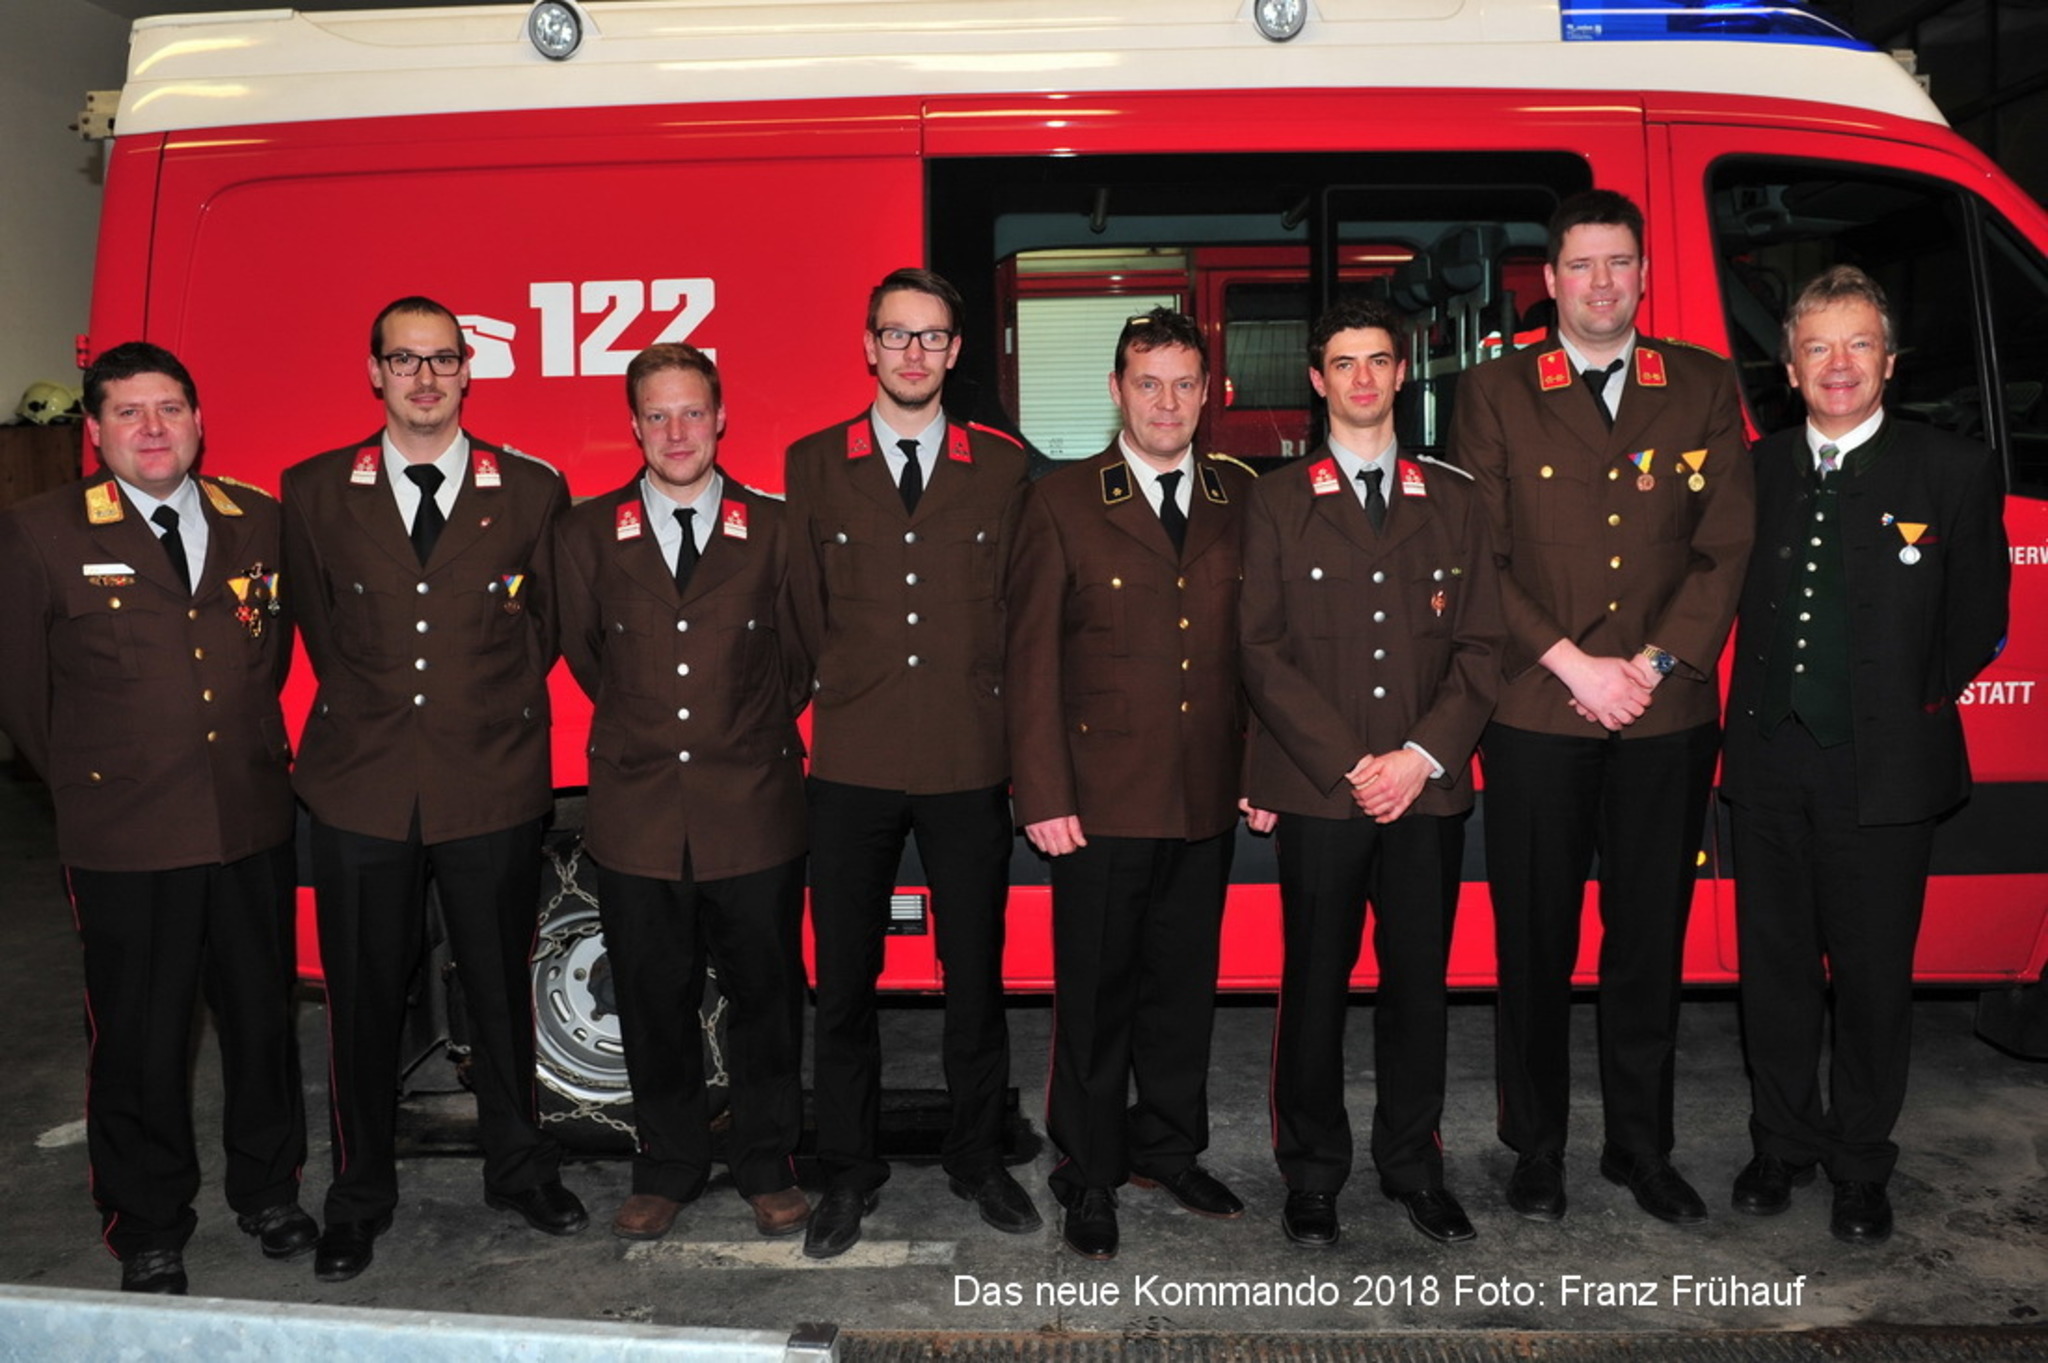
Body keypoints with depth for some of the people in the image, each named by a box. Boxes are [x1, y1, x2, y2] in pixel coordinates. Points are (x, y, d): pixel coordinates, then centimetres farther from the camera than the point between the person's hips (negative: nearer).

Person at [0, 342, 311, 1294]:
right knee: (141, 1042, 9)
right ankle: (148, 1233, 29)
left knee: (262, 1018, 15)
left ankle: (267, 1191, 37)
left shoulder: (260, 524, 4)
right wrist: (89, 785, 7)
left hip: (253, 828, 3)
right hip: (125, 844, -2)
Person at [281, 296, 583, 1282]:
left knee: (499, 990, 11)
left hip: (492, 785, 0)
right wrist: (365, 710, 13)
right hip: (361, 786, 1)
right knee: (363, 998, 9)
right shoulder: (314, 492, 3)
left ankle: (519, 1170, 31)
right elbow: (316, 623, 14)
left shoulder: (531, 491, 2)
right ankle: (360, 1197, 27)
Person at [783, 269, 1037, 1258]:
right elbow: (803, 609, 9)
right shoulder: (813, 464, 7)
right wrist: (828, 703, 6)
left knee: (975, 973, 9)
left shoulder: (1002, 466, 7)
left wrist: (1008, 730, 7)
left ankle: (978, 1157, 28)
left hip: (969, 764, 0)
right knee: (844, 980, 8)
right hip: (852, 765, 0)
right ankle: (848, 1173, 24)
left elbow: (1018, 609, 10)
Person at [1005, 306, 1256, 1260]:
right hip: (1102, 797, -3)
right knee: (1095, 993, 6)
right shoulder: (1062, 503, -1)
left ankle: (1168, 1148, 33)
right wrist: (1043, 796, -9)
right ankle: (1089, 1180, 22)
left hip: (1209, 797, 3)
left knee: (1185, 983, 15)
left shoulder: (1240, 501, 9)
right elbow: (1031, 660, -4)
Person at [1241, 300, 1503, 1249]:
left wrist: (1421, 757, -7)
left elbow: (1479, 647, 7)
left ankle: (1412, 1163, 25)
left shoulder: (1453, 501, 12)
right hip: (1317, 790, -2)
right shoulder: (1278, 502, 5)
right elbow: (1264, 654, -1)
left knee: (1419, 982, 8)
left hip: (1428, 788, 2)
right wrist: (1350, 766, -9)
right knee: (1316, 985, 4)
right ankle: (1313, 1173, 20)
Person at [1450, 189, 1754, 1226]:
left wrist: (1657, 664, -7)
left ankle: (1641, 1147, 25)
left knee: (1652, 939, 9)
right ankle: (1536, 1148, 21)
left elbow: (1726, 547, 4)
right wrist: (1572, 665, -10)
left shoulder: (1705, 388, 9)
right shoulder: (1495, 395, 3)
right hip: (1535, 717, -2)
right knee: (1535, 943, 6)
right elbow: (1475, 559, -2)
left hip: (1669, 717, 2)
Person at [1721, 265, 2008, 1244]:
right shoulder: (1759, 470, 7)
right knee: (1775, 970, 12)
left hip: (1885, 768, -3)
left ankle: (1861, 1169, 24)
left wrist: (1909, 704, 0)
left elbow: (1978, 623, 3)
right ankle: (1784, 1145, 29)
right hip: (1770, 760, 3)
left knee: (1872, 977, 7)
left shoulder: (1954, 472, -1)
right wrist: (1759, 707, 1)